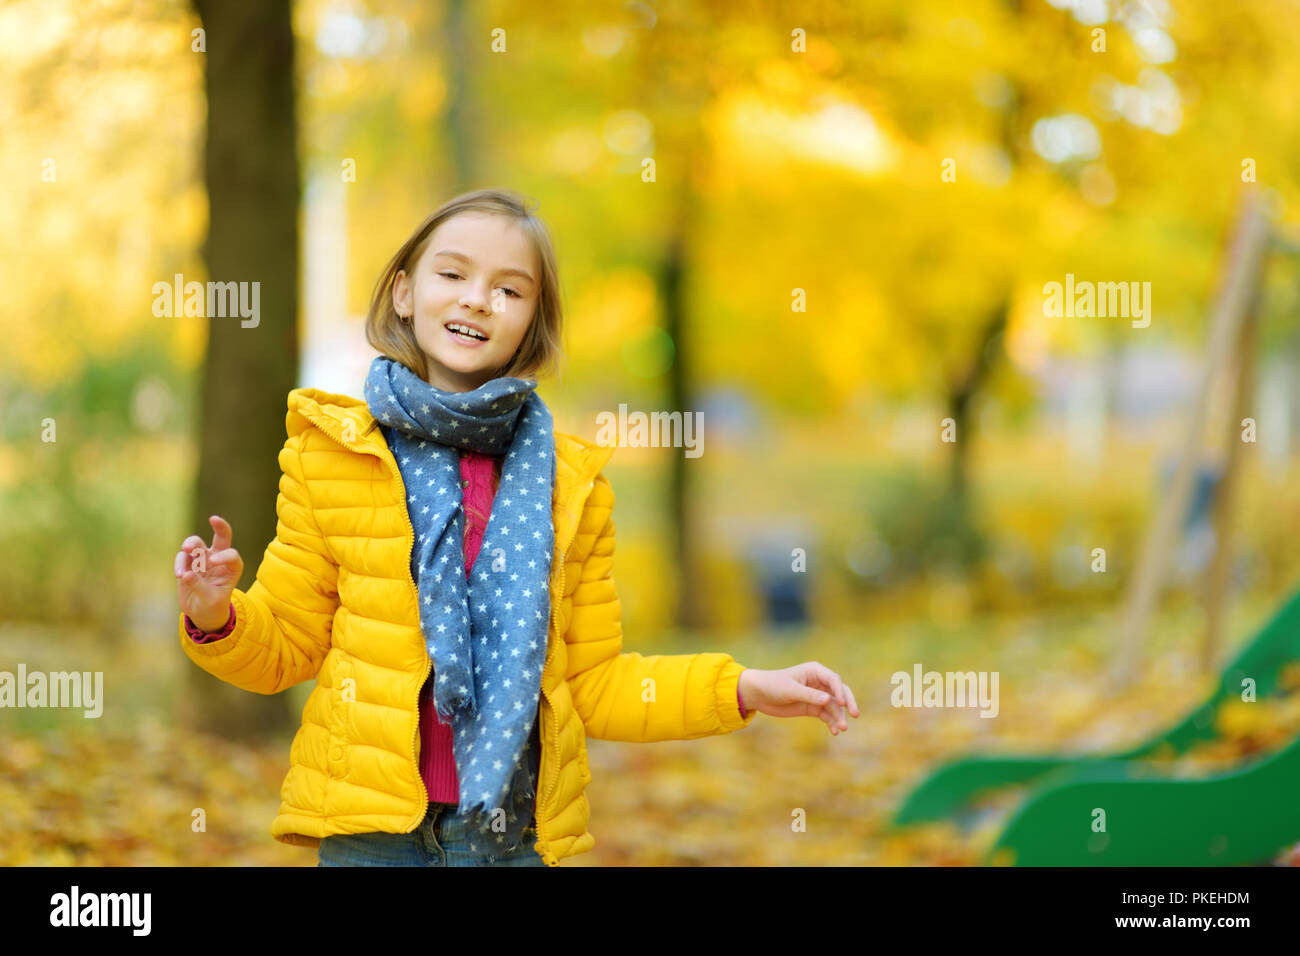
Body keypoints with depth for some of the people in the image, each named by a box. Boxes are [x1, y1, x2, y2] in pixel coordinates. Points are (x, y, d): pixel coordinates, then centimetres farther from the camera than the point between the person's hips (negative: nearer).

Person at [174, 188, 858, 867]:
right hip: (371, 831, -2)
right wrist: (217, 617, -16)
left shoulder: (569, 481, 6)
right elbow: (286, 647, 5)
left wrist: (745, 689, -2)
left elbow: (594, 683, 9)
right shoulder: (333, 454, 1)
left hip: (515, 834, 2)